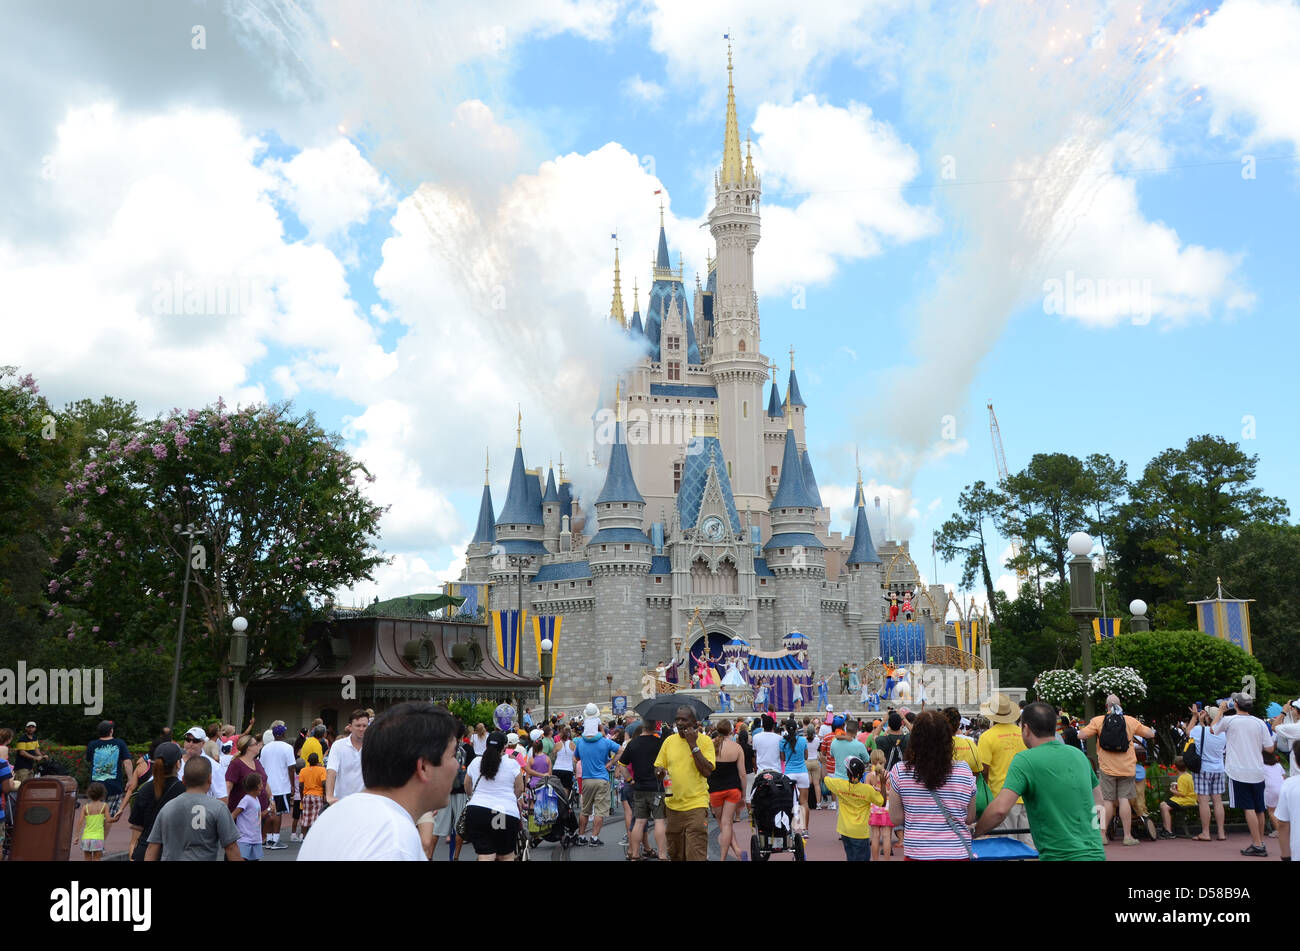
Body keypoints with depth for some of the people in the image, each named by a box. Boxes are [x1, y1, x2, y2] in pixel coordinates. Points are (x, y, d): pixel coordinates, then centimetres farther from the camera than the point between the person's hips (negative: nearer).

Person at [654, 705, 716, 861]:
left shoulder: (705, 741, -3)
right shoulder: (669, 741, 8)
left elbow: (707, 771, -14)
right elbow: (658, 767, 14)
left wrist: (693, 744, -15)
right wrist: (660, 771, -10)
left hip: (696, 806, -4)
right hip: (672, 806, 4)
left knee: (696, 855, -9)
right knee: (675, 855, 13)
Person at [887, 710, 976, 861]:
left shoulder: (900, 771, -11)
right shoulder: (964, 772, -9)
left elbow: (896, 819, -3)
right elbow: (970, 818, 3)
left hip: (916, 854, -1)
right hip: (958, 853, 1)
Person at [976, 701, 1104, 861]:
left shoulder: (1025, 760, -13)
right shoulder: (1078, 754, 9)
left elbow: (1000, 809, -22)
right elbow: (1097, 794, 23)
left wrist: (975, 831, -7)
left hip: (1060, 856, -7)